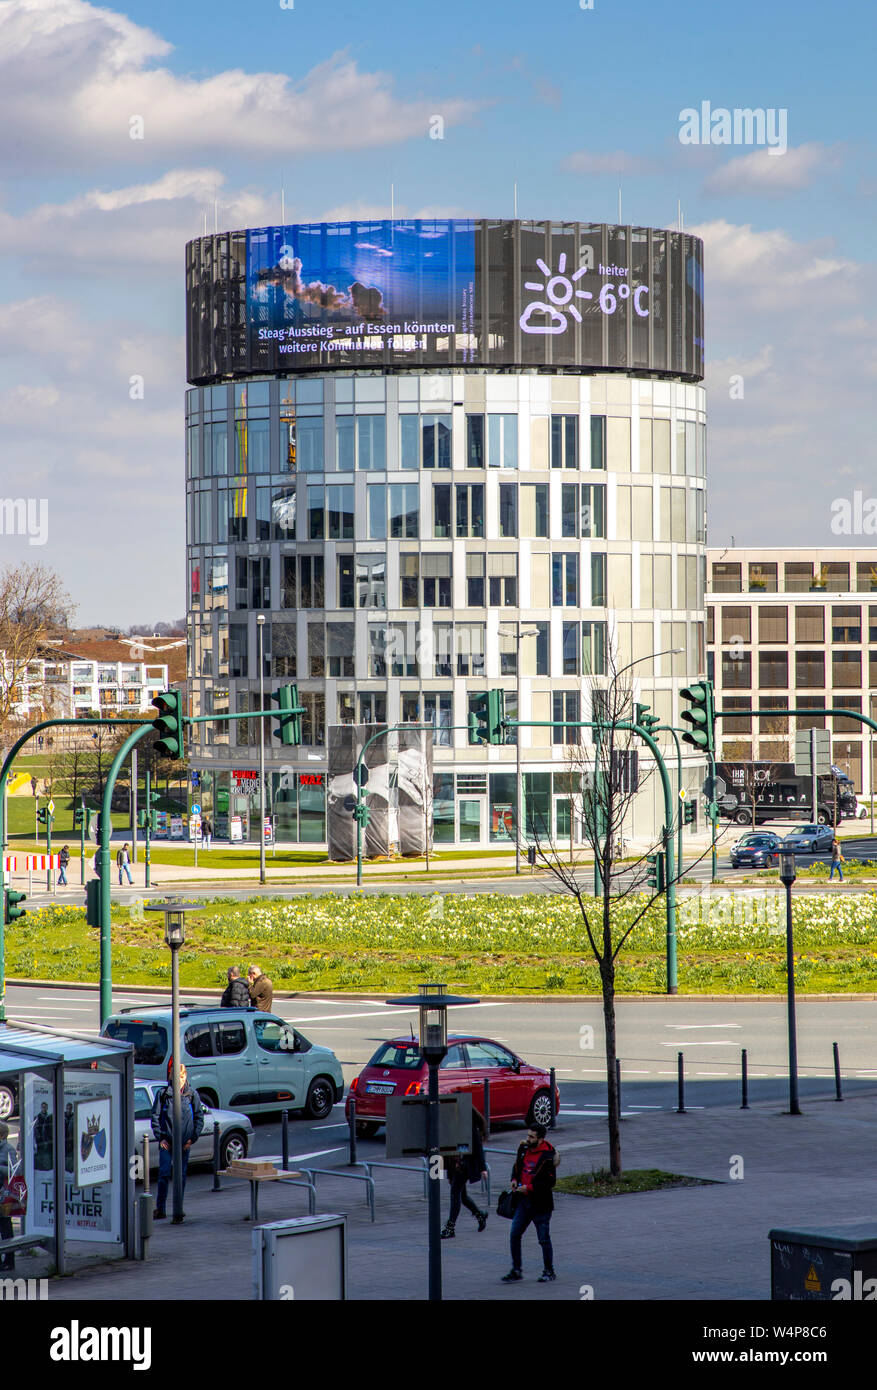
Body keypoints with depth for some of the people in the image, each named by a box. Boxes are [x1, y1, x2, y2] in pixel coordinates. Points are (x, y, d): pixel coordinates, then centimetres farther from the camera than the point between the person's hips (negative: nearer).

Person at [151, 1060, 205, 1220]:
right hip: (166, 1142, -1)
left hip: (184, 1142, 1)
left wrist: (193, 1138, -1)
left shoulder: (192, 1095, 4)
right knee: (164, 1174, -5)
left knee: (181, 1175, 6)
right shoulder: (163, 1094, 2)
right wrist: (160, 1137, -4)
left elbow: (199, 1117, 7)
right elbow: (155, 1117, 4)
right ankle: (160, 1208, -3)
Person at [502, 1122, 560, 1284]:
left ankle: (549, 1271, 18)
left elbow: (550, 1182, -17)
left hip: (540, 1204, -7)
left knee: (544, 1239, 4)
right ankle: (516, 1270, 13)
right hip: (523, 1201, 7)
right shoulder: (524, 1149, 5)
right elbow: (517, 1166, 23)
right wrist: (514, 1179, 3)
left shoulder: (547, 1157, -16)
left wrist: (529, 1187, -21)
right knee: (514, 1235, 3)